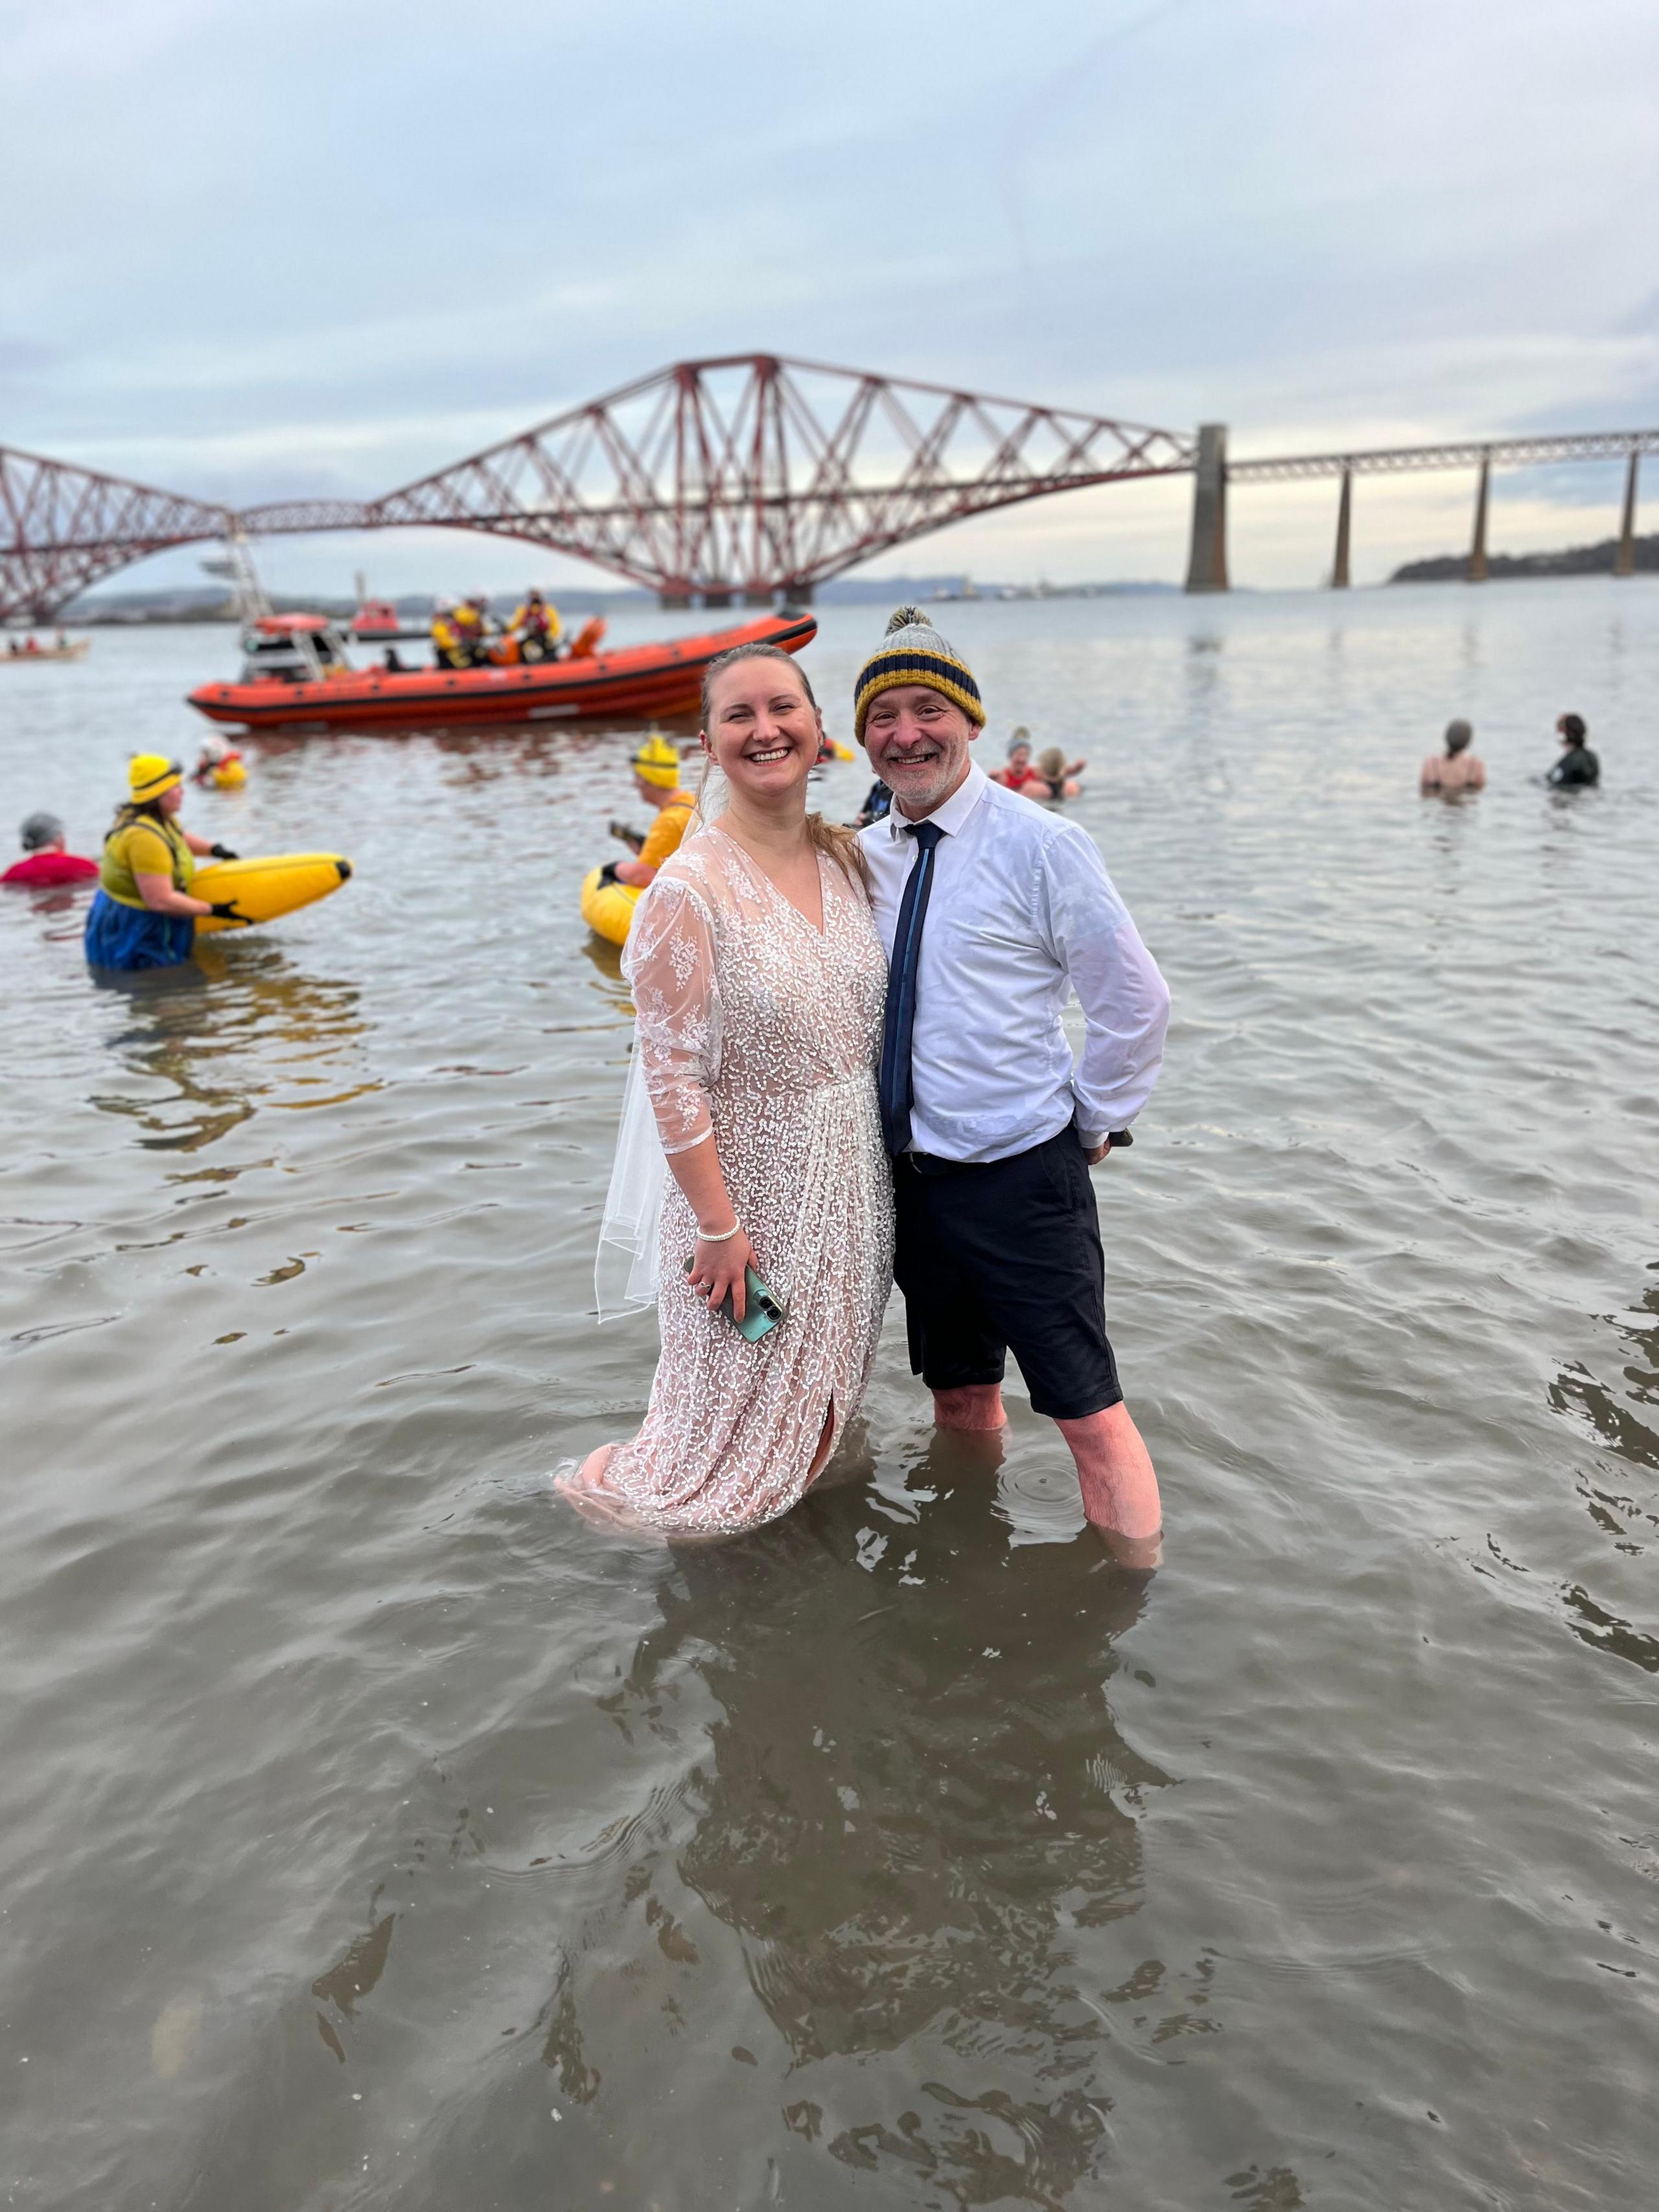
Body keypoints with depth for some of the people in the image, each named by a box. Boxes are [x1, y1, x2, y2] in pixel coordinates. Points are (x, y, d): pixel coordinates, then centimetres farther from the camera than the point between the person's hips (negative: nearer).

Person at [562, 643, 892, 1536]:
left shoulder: (846, 859, 1)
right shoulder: (690, 888, -20)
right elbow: (672, 1075, -19)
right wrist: (717, 1225, -18)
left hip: (851, 1185, 6)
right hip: (750, 1191, -6)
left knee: (822, 1415, 24)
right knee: (742, 1433, 12)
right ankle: (621, 1484, 39)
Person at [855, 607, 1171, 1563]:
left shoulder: (1041, 844, -12)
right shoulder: (864, 857, 5)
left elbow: (1136, 1000, -9)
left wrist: (1095, 1124, -4)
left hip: (1024, 1172, -6)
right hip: (914, 1171, 6)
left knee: (1089, 1414, -1)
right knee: (960, 1396, 21)